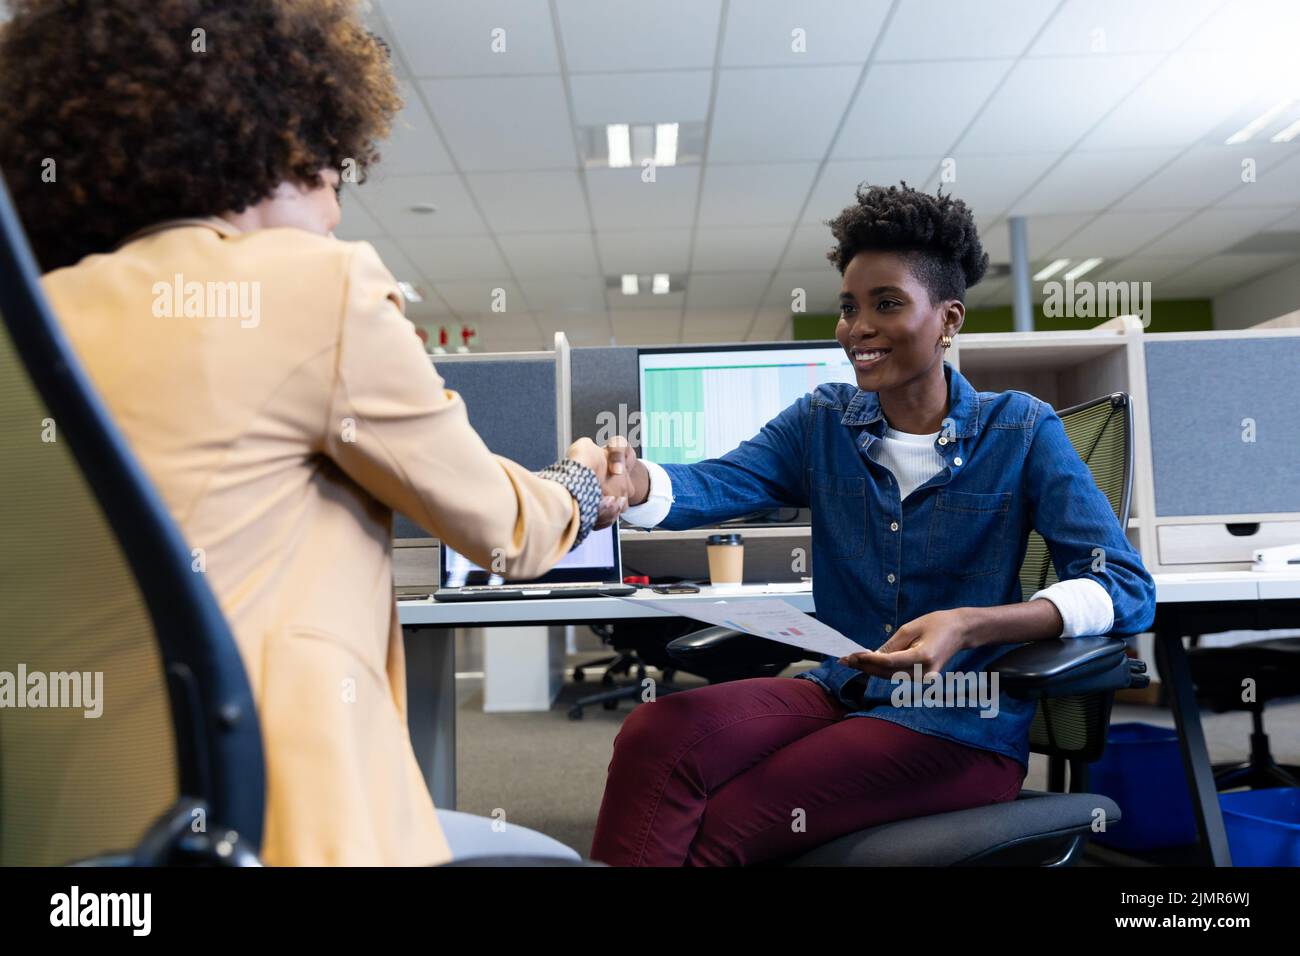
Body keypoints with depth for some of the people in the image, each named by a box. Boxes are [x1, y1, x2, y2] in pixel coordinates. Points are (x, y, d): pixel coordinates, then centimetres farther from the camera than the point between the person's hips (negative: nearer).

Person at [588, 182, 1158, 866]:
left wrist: (968, 626, -29)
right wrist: (633, 483, -35)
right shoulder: (821, 421, 7)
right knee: (654, 734, -26)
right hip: (840, 691, 4)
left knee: (713, 831, -25)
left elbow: (1126, 589, -11)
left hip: (960, 726, -3)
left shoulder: (1020, 431, -3)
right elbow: (711, 486, -10)